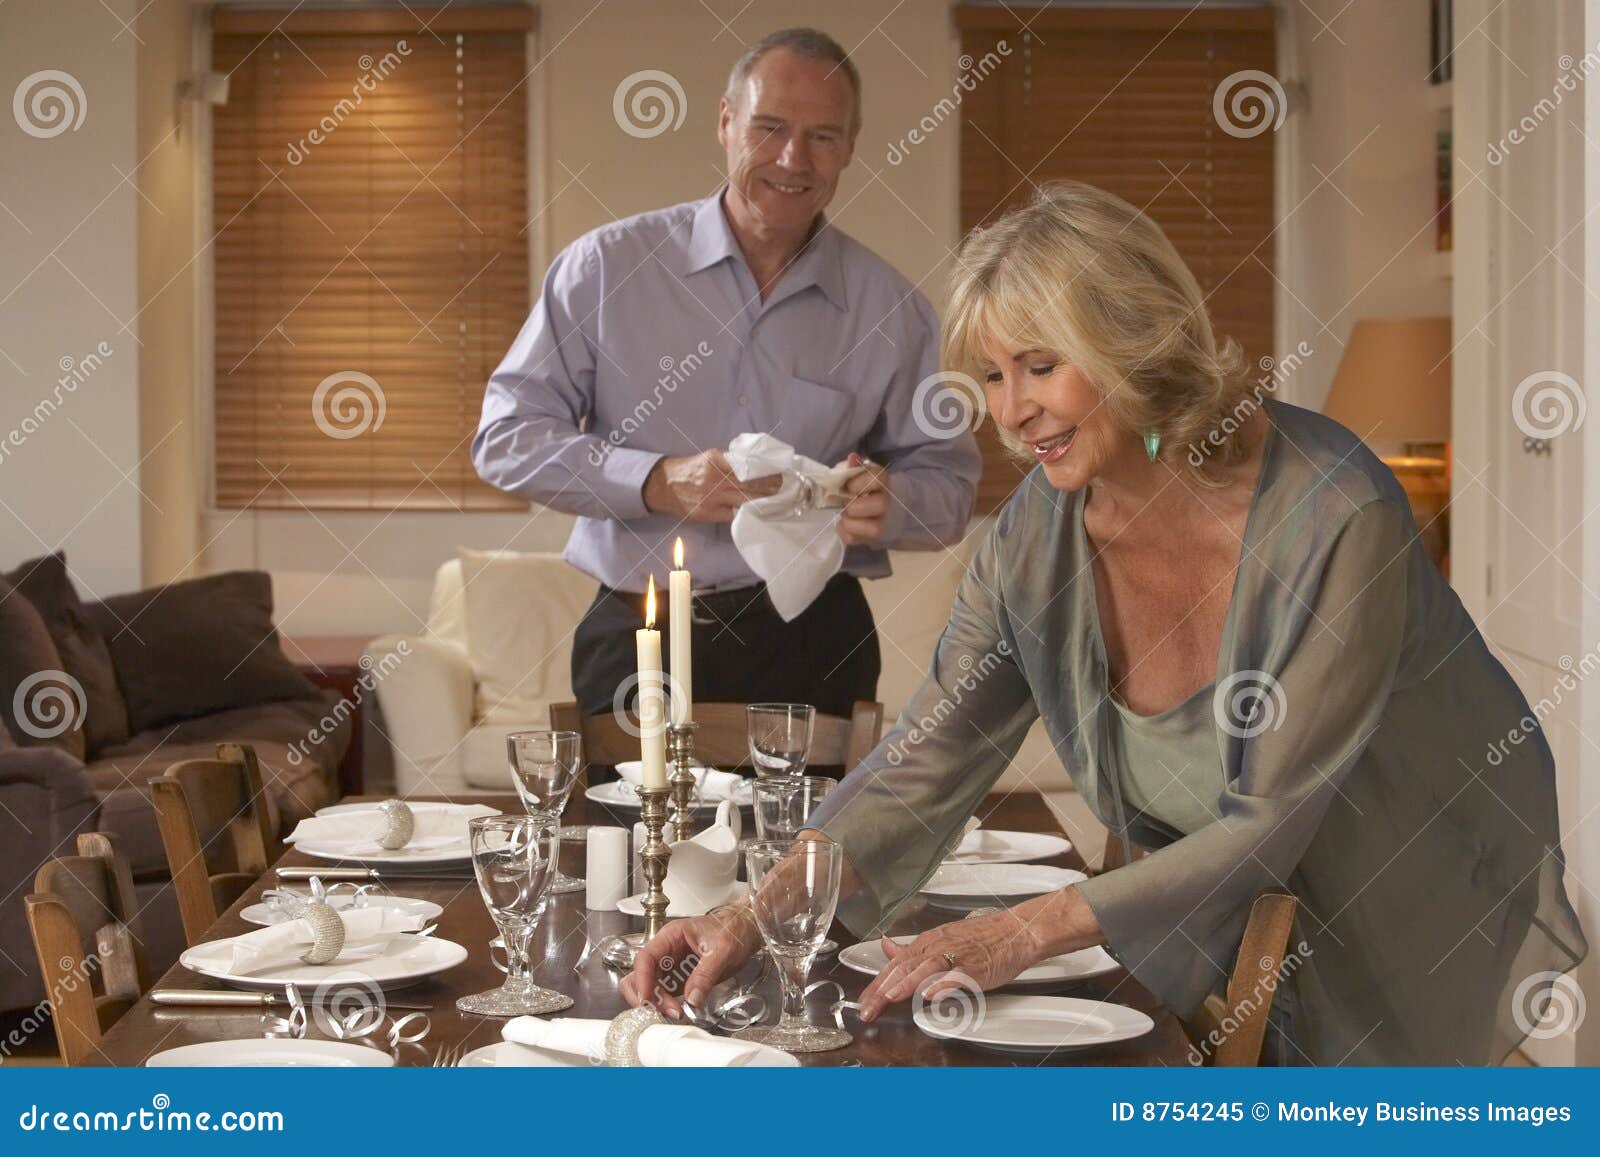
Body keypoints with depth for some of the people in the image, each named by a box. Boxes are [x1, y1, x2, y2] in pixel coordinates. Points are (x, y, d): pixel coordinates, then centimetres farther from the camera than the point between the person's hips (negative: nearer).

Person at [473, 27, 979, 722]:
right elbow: (506, 439, -2)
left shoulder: (891, 309, 5)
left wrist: (886, 507, -13)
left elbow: (949, 483, 10)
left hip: (813, 652, 1)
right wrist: (656, 483, -16)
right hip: (635, 645, -1)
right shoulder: (607, 267, 0)